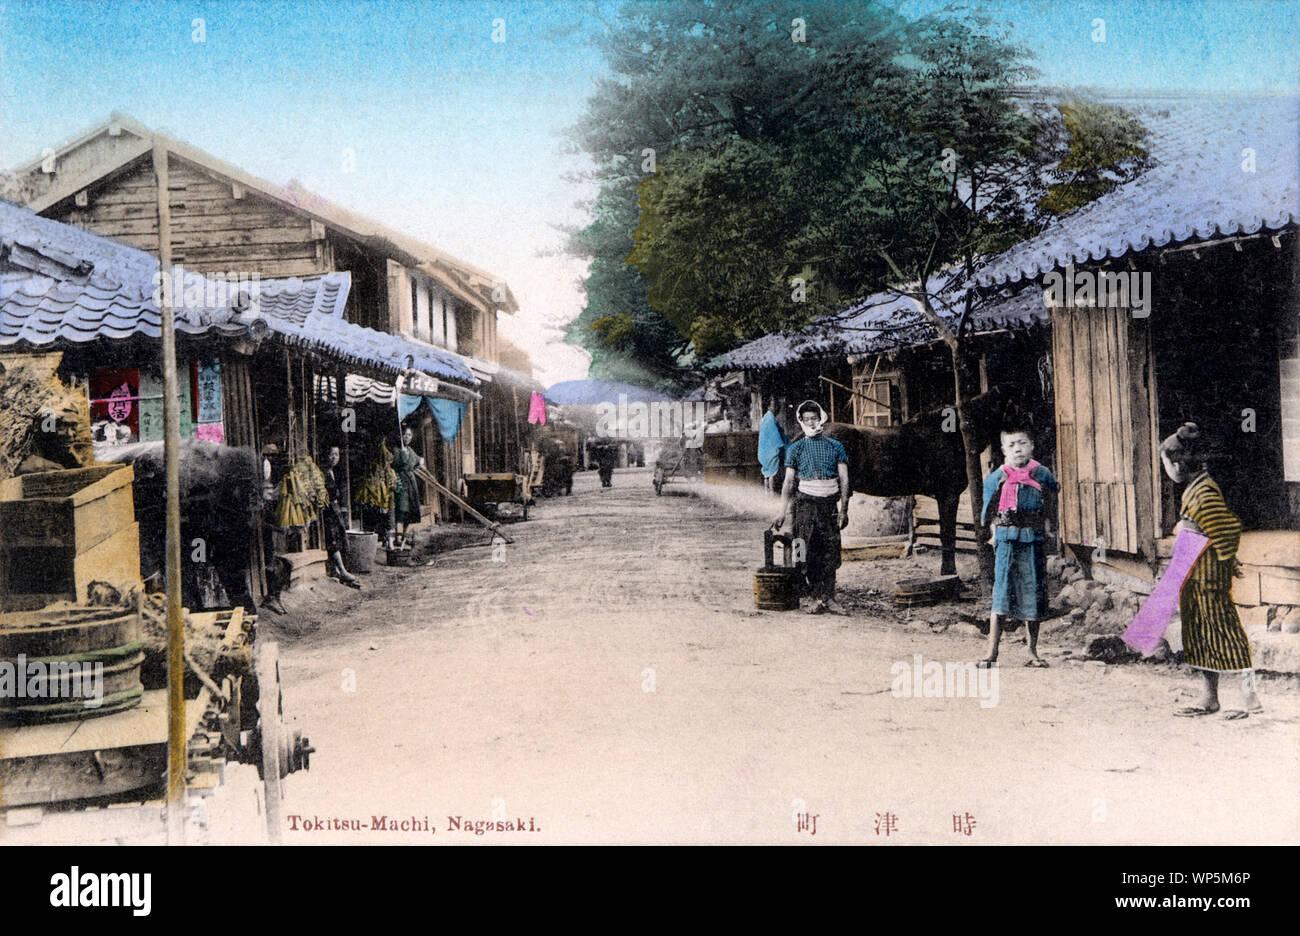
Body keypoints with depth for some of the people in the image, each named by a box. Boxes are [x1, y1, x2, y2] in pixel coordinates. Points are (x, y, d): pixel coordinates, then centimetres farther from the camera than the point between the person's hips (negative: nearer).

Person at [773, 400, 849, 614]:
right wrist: (782, 513, -1)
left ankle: (828, 597, 2)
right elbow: (789, 482, 6)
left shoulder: (835, 447, 10)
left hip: (829, 504, 1)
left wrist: (844, 510, -2)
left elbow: (844, 480, 7)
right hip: (806, 504, -1)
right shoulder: (796, 449, 9)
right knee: (809, 552, -6)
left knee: (831, 552, -3)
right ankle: (814, 597, -2)